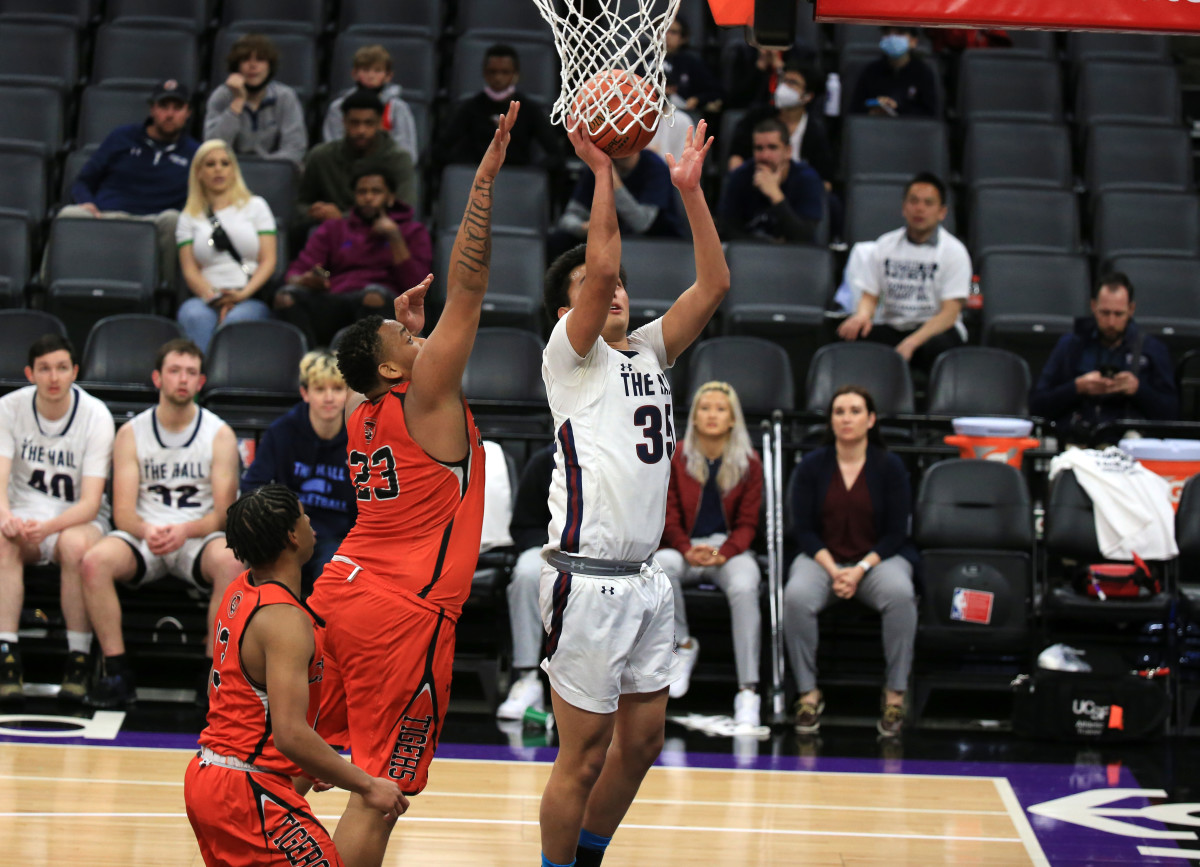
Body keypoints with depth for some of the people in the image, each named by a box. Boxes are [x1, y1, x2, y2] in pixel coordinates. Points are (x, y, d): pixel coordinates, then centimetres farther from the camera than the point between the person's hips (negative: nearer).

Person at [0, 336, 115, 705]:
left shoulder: (96, 416, -12)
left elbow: (90, 503, -18)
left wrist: (48, 527, -37)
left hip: (79, 519, -2)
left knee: (75, 544, -37)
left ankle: (78, 661, -27)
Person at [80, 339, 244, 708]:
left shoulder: (219, 434, 2)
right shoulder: (132, 433, 5)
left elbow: (224, 512, -4)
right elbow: (123, 511, -1)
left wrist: (185, 530, -25)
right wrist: (147, 530, -25)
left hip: (198, 538, -1)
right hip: (143, 536, 1)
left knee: (230, 561, -36)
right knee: (95, 560, -30)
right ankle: (116, 673, -22)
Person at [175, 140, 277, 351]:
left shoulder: (255, 206, 19)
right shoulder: (189, 217, 21)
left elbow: (268, 260, 8)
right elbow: (189, 270, 9)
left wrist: (243, 294, -11)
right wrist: (214, 298, -13)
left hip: (252, 298, -1)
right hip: (206, 298, 1)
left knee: (235, 320, -37)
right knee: (196, 317, -36)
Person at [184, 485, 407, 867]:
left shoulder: (239, 592, 9)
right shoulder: (285, 620, -21)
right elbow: (291, 734, -29)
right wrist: (368, 786, -21)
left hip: (205, 774, 10)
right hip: (246, 792, -10)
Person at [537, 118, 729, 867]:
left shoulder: (649, 350, 15)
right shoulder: (570, 355, -3)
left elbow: (714, 284, 6)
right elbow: (601, 266, -20)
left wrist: (690, 189, 2)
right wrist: (603, 172, -15)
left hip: (647, 576, 8)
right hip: (589, 578, -8)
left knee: (643, 738, 14)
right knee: (584, 755, -3)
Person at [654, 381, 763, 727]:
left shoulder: (749, 464, 5)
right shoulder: (676, 459, 6)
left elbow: (747, 523, 5)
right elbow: (669, 517, 4)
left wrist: (723, 553, -16)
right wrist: (688, 550, -16)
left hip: (729, 548, -1)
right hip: (684, 547, 1)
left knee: (743, 588, -36)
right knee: (660, 565, -37)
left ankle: (748, 691, -36)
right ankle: (683, 644, -12)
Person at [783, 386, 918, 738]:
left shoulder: (889, 467, 0)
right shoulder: (812, 467, 2)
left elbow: (896, 533, -2)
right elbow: (803, 530, 1)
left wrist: (860, 570, -16)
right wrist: (832, 570, -15)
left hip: (878, 558, -1)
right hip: (822, 558, 1)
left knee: (900, 594, -35)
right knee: (796, 596, -33)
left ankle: (895, 693, -23)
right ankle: (808, 693, -19)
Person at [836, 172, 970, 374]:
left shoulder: (954, 251, -1)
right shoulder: (886, 244, 12)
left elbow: (950, 312, -10)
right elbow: (870, 295, 13)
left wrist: (911, 343, -25)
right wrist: (862, 315, -15)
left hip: (935, 328, -3)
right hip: (891, 326, 3)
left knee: (938, 346, -40)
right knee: (853, 336, -30)